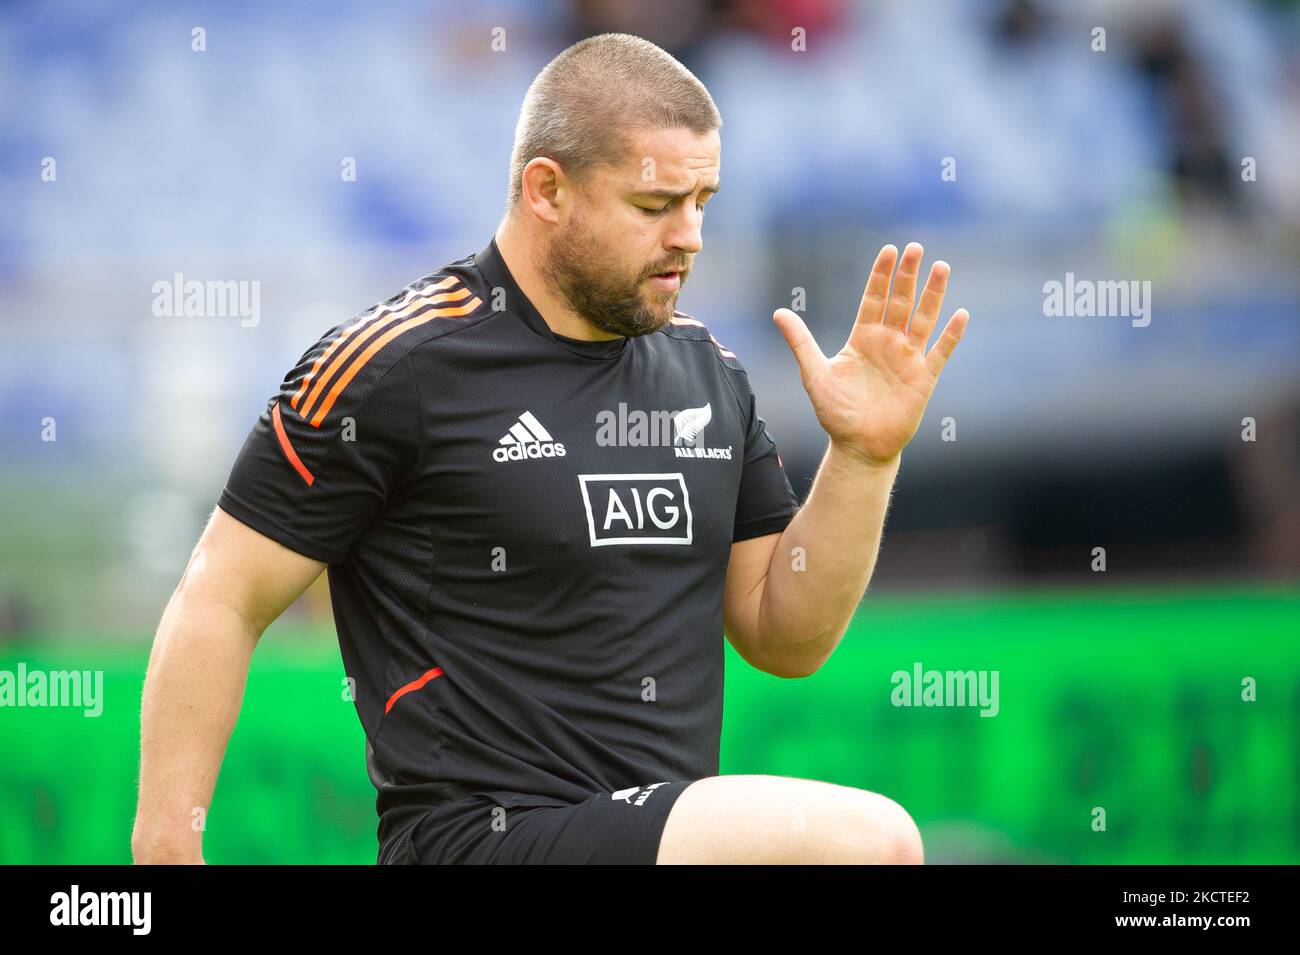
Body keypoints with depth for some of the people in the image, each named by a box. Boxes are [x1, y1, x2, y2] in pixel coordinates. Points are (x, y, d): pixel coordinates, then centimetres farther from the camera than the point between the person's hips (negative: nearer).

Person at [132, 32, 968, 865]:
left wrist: (865, 457, 2)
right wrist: (165, 843, -8)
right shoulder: (397, 362, -7)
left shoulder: (708, 369, 11)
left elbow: (783, 639, 15)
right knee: (871, 841, -24)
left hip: (678, 829, 7)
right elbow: (220, 603, -4)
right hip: (483, 837, -7)